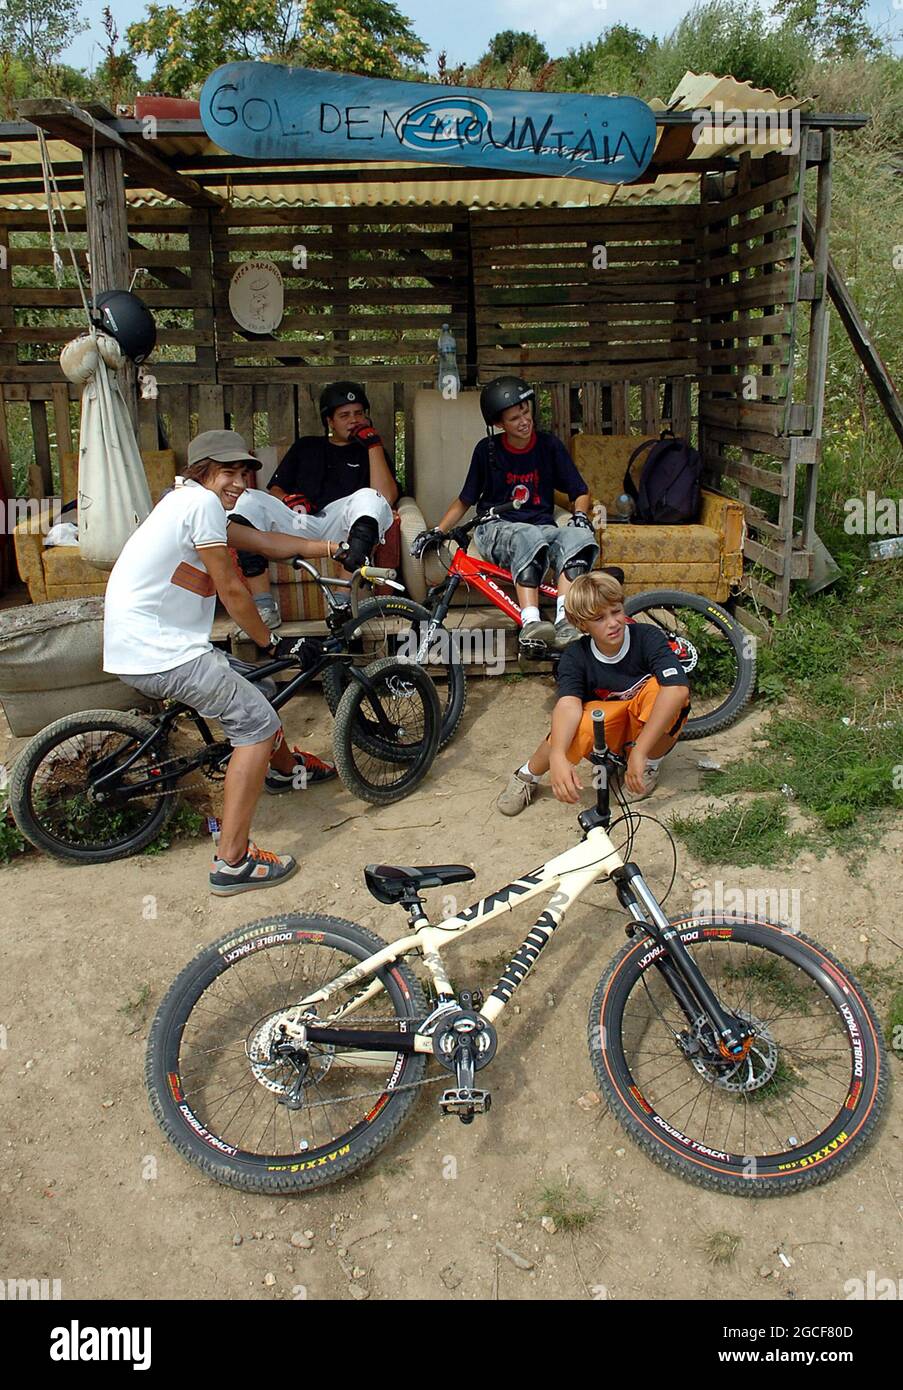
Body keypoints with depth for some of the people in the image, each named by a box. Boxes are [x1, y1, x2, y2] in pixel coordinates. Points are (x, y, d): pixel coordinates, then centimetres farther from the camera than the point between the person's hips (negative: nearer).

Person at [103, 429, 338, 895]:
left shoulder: (187, 498, 17)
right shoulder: (202, 502, -14)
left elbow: (266, 542, 20)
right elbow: (231, 589, -12)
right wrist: (269, 640, 3)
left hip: (141, 645, 11)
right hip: (160, 655, -11)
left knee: (251, 690, 26)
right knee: (257, 722, -8)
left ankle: (285, 769, 51)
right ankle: (232, 862, -8)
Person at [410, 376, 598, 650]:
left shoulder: (549, 445, 7)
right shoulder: (487, 450, 4)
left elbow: (580, 492, 14)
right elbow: (464, 501, 13)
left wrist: (580, 514, -8)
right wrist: (437, 531, 1)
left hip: (542, 526, 2)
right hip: (496, 529, -2)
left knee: (579, 537, -33)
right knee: (529, 537, -40)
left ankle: (565, 622, -44)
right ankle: (530, 624, -50)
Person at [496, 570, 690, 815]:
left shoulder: (647, 637, -22)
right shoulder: (575, 657, -17)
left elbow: (677, 689, -38)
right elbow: (568, 704, -35)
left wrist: (639, 751, -42)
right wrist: (557, 756, -55)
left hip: (654, 734, 0)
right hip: (605, 734, 0)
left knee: (660, 687, -33)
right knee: (575, 727, -35)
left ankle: (651, 765, -7)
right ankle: (528, 775, -4)